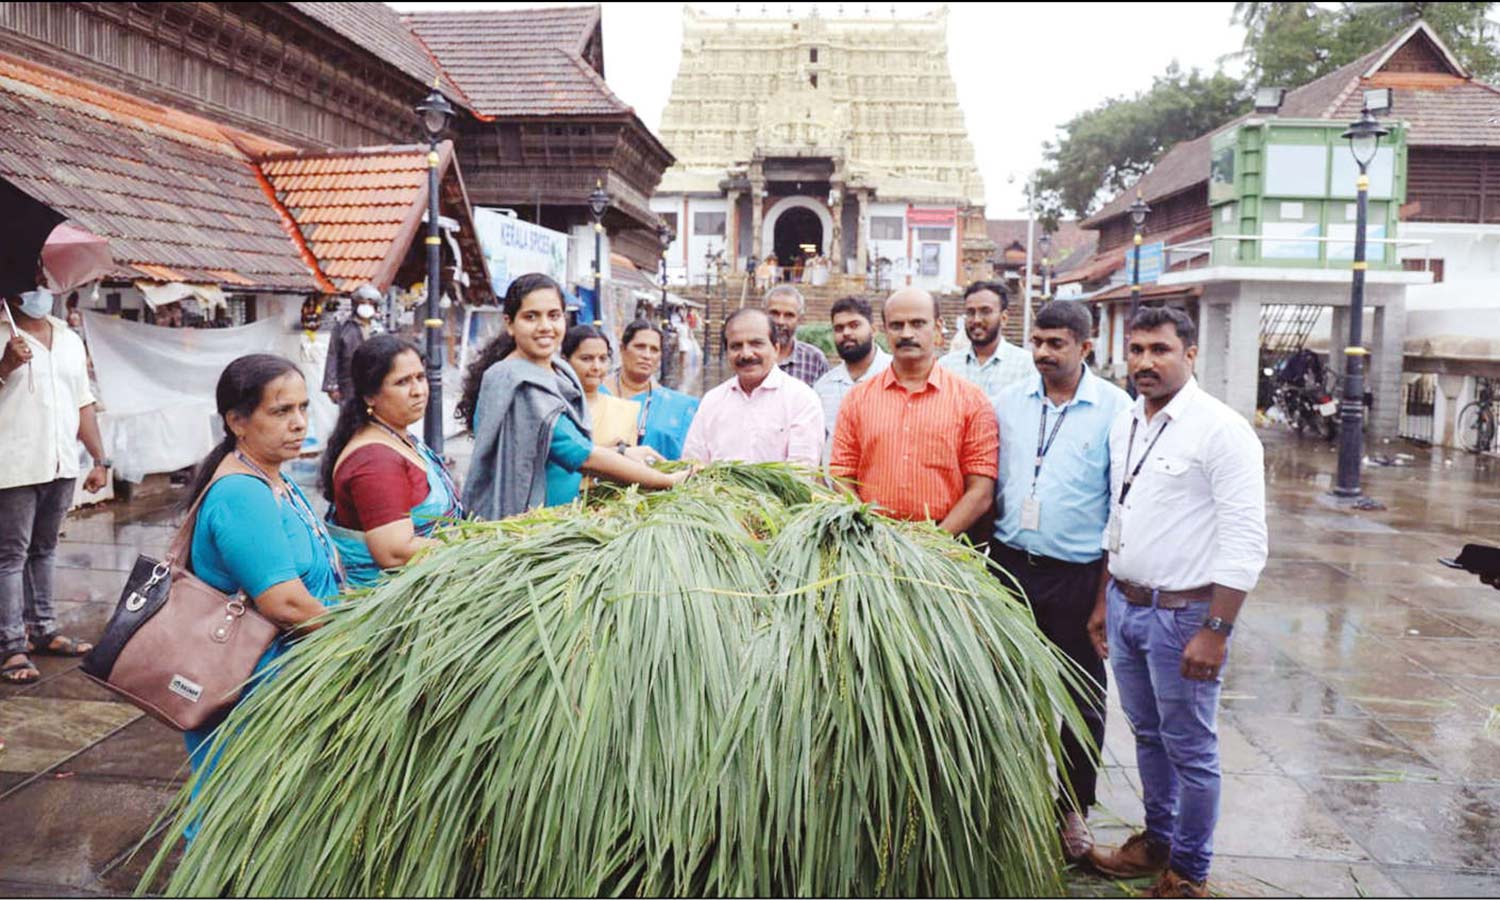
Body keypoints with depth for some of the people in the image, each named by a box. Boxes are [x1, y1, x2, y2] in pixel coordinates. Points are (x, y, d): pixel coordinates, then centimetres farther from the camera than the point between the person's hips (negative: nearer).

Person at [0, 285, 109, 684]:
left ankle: (42, 629, 24)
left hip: (61, 466, 5)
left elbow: (83, 405, 16)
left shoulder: (69, 340, 14)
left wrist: (100, 460, 13)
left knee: (44, 549, 15)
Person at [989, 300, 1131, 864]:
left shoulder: (1114, 408, -7)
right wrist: (988, 553, 5)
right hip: (1011, 563, 3)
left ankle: (1073, 809, 28)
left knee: (1081, 699, 9)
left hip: (1077, 574, -3)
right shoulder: (1009, 401, 5)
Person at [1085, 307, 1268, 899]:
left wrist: (1215, 631, -20)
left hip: (1183, 614, -7)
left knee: (1189, 750, 6)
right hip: (1124, 605, 7)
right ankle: (1156, 841, 38)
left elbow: (1245, 544, -17)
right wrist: (1105, 601, 18)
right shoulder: (1125, 426, 9)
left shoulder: (1221, 430, -14)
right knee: (1147, 735, 20)